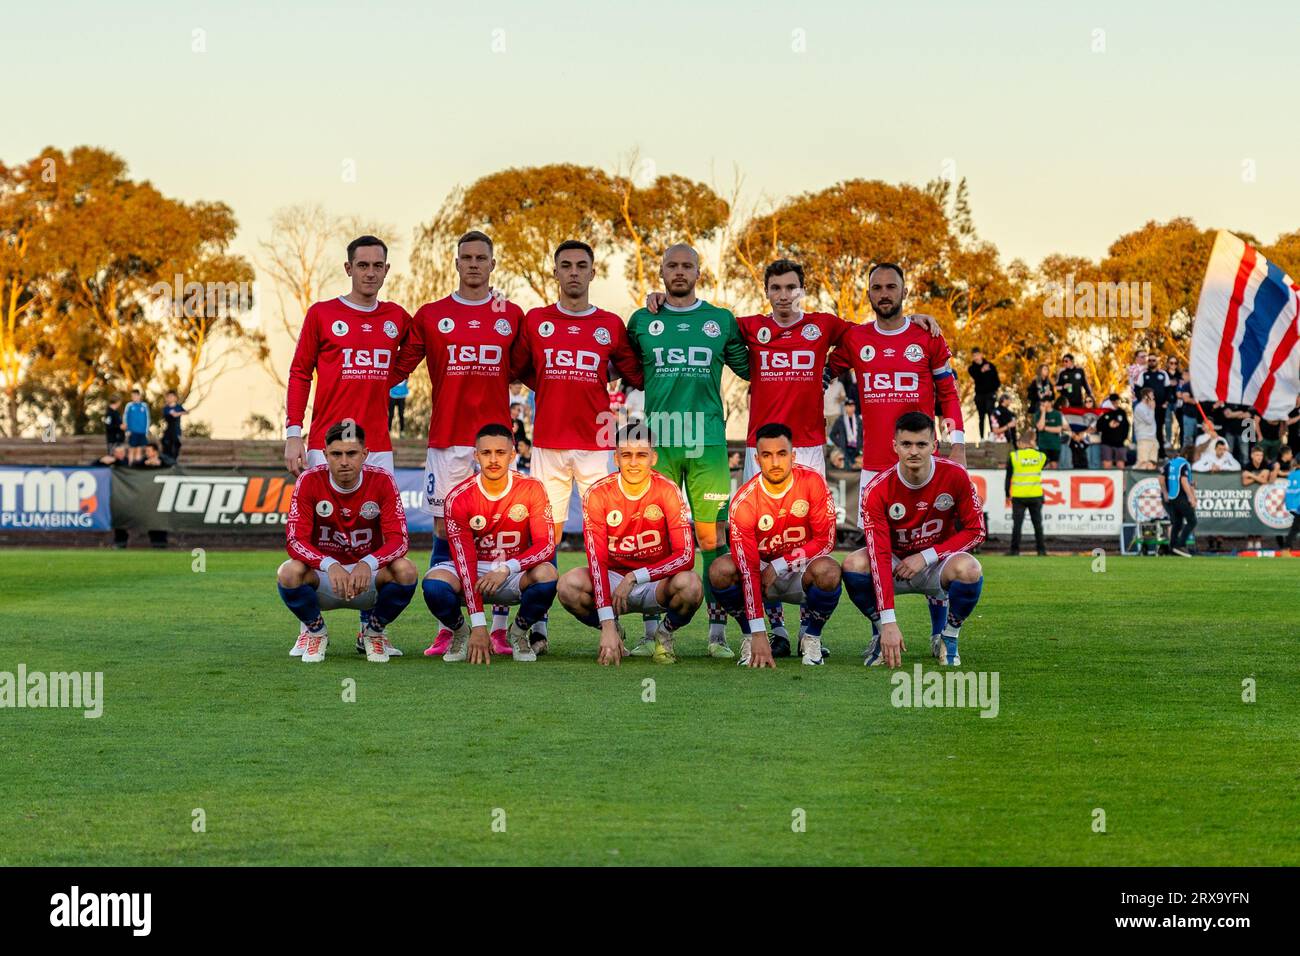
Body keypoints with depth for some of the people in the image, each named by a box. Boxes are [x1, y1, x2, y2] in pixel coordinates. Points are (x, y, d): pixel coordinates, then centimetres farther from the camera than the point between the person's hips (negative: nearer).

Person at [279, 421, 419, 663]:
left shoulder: (382, 481, -12)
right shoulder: (309, 481, -13)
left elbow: (399, 540, -17)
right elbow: (295, 541, -19)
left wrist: (367, 564, -38)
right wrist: (330, 565, -38)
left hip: (368, 573, 0)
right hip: (323, 578, 0)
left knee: (406, 571, -30)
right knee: (289, 573, -32)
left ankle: (374, 632, 1)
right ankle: (315, 632, 1)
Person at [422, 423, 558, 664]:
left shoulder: (532, 489, -11)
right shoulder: (458, 498, -14)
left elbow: (546, 545, -17)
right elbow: (464, 558, -20)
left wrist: (506, 568, -37)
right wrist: (479, 624, -29)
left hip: (515, 574, 1)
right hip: (472, 574, -1)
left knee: (546, 574, -33)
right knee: (434, 583, -33)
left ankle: (519, 633, -3)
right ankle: (460, 633, 0)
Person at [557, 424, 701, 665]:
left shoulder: (667, 492, -13)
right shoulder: (598, 494, -13)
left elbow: (686, 556, -19)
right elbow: (597, 561, -20)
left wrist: (634, 577, -31)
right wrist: (608, 625, -30)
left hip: (656, 582, -1)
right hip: (613, 579, 1)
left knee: (690, 585, -34)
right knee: (569, 585, -30)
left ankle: (665, 633, 1)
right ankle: (613, 634, 1)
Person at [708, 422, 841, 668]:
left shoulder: (812, 482, -18)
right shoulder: (743, 501, -22)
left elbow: (825, 540, -12)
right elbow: (748, 569, -27)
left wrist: (779, 565, -20)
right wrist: (758, 634, -34)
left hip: (801, 570, 0)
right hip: (761, 571, 0)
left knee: (828, 571, -35)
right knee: (721, 571, -30)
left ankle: (811, 638, -7)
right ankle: (749, 637, -5)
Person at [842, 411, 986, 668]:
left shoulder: (955, 476, -18)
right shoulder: (878, 490, -22)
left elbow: (975, 531, -8)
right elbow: (879, 557, -27)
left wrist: (926, 556, -20)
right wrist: (888, 623, -35)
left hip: (936, 566, 0)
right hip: (895, 565, 0)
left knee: (969, 569, -34)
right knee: (854, 564, -31)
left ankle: (949, 639, -7)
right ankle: (880, 635, -6)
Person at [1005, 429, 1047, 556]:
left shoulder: (1013, 456, -4)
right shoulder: (1040, 456, 0)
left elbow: (1008, 477, -1)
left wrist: (1007, 494, 8)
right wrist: (1034, 447, 22)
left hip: (1018, 496, -2)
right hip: (1036, 496, 2)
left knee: (1017, 523, 2)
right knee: (1037, 523, 8)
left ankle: (1015, 549, 1)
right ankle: (1041, 550, 8)